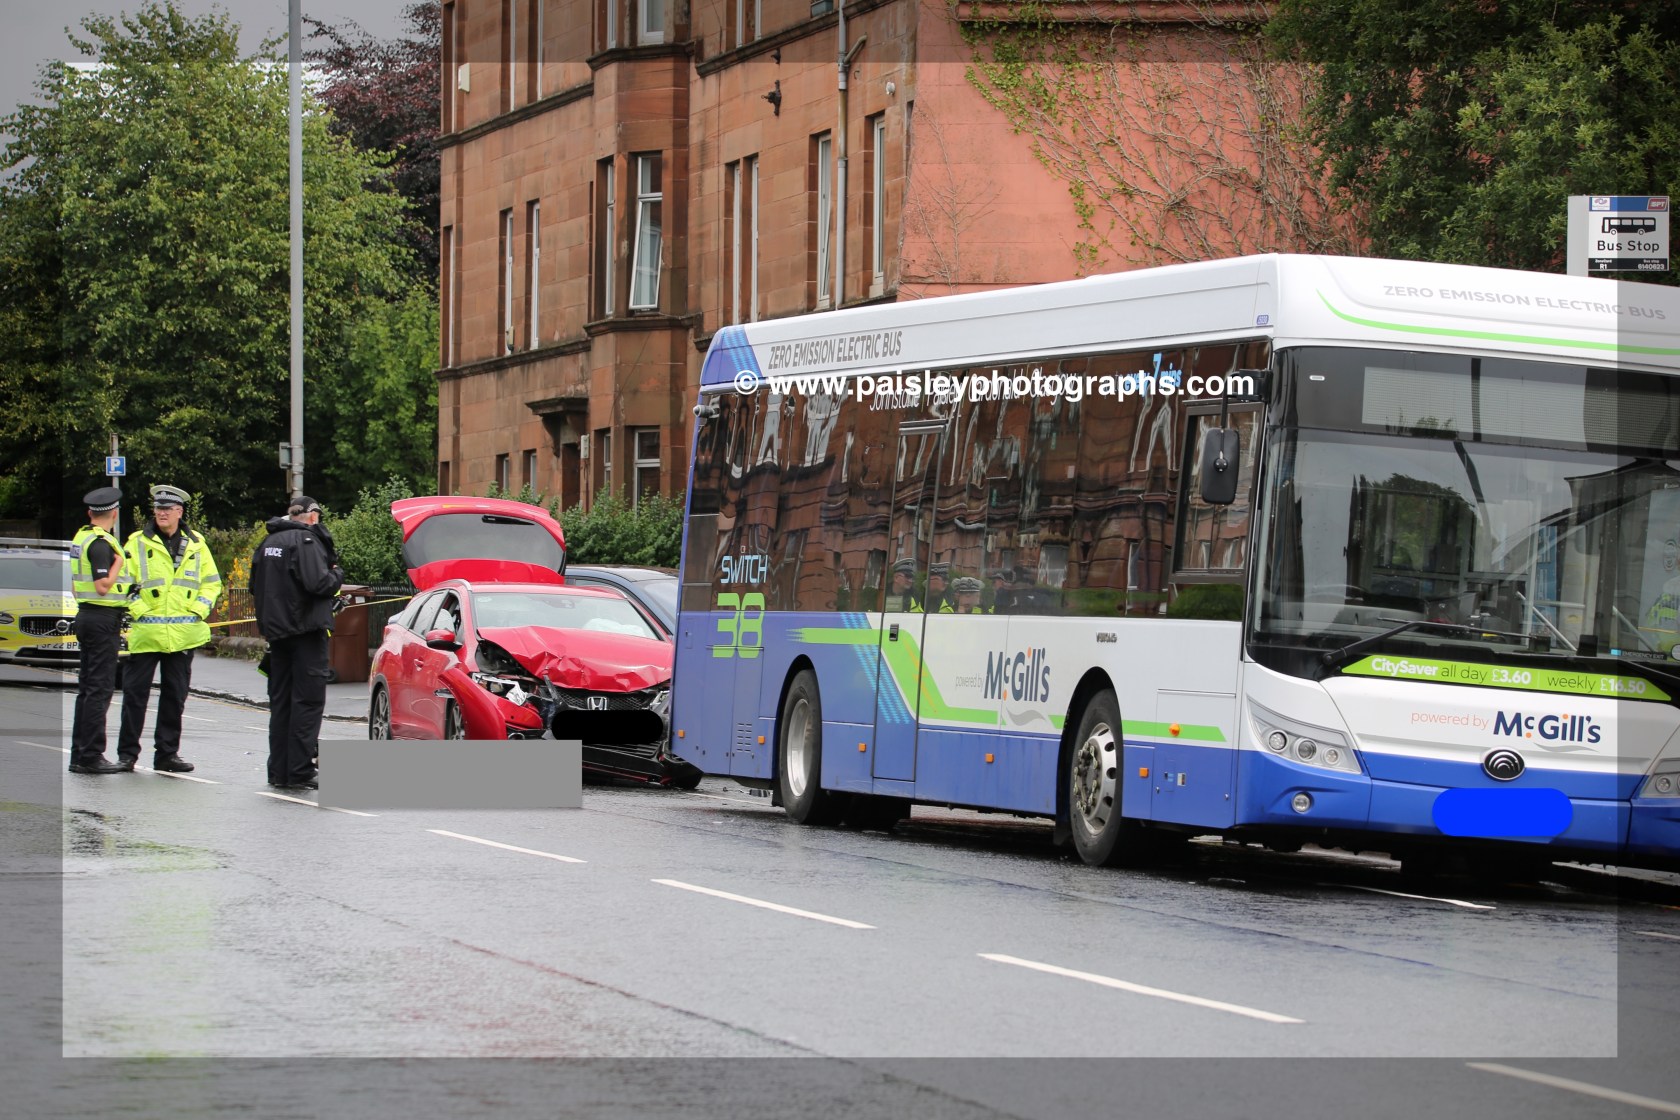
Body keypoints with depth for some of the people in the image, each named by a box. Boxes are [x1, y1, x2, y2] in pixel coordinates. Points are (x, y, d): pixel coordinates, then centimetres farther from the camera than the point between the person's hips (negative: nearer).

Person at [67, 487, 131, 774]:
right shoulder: (101, 543, -16)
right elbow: (103, 586, -24)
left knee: (87, 688, 13)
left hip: (85, 615, 10)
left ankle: (79, 755, 16)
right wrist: (119, 561, -12)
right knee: (100, 689, -7)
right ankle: (91, 756, -7)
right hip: (103, 619, -10)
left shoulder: (80, 538, 13)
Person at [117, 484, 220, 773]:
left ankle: (167, 752, 15)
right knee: (135, 693, -1)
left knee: (175, 695, 7)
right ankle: (127, 753, 5)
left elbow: (212, 582, 15)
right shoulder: (138, 543, 2)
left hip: (183, 635, 3)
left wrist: (199, 609, 0)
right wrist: (138, 610, -11)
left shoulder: (196, 544, 10)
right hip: (145, 632, -3)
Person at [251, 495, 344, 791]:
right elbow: (318, 583, -22)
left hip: (275, 631, 8)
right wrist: (337, 573, -3)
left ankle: (278, 771, 13)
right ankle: (300, 772, -8)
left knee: (280, 701, 12)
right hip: (305, 632, -8)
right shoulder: (306, 540, -13)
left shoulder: (268, 542, 12)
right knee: (308, 700, -4)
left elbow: (256, 587, 16)